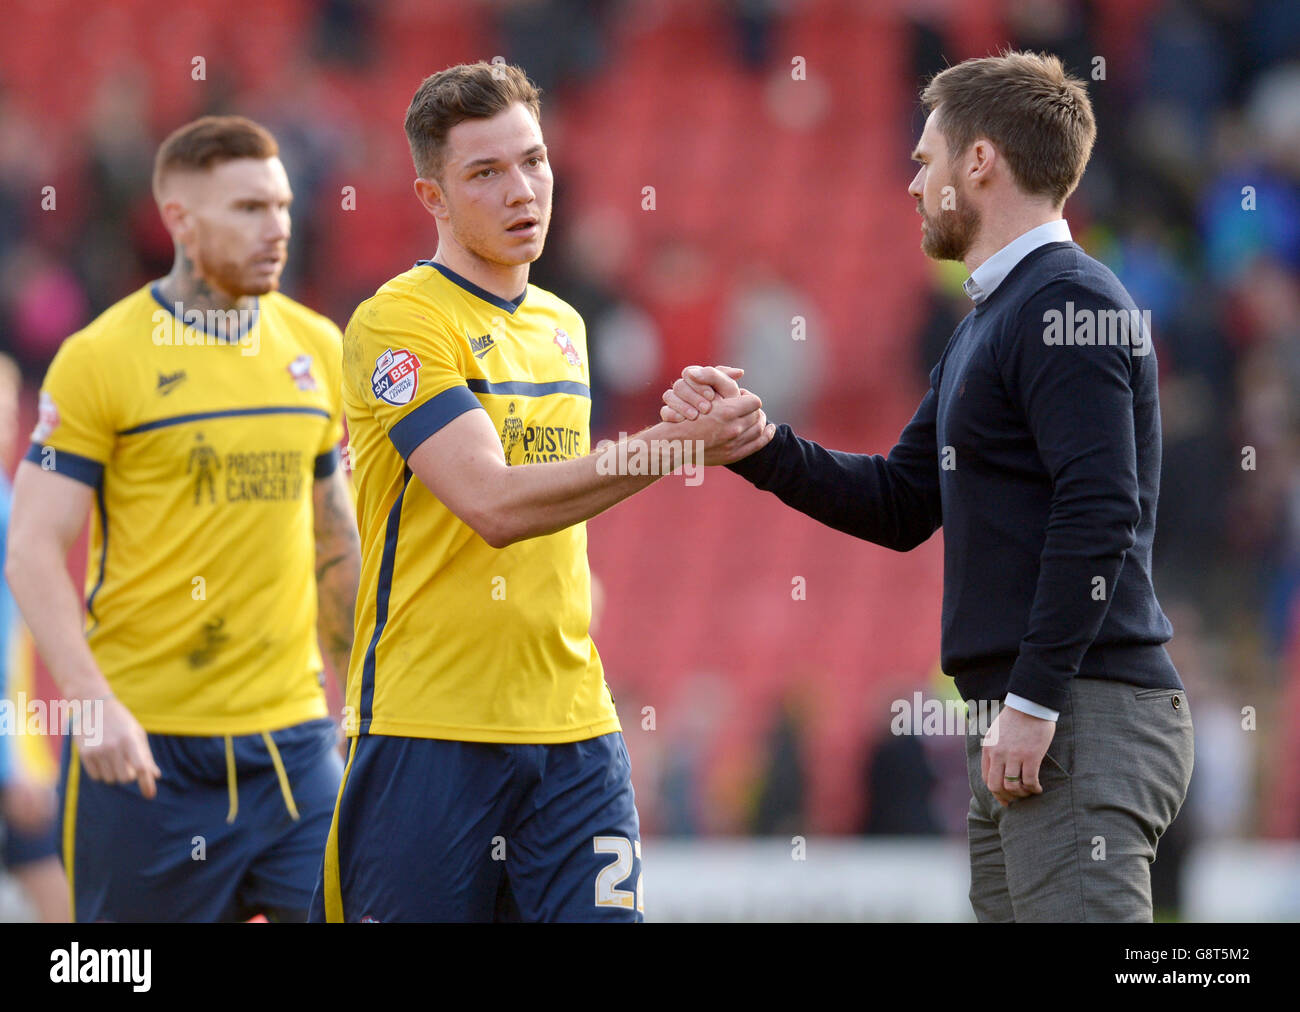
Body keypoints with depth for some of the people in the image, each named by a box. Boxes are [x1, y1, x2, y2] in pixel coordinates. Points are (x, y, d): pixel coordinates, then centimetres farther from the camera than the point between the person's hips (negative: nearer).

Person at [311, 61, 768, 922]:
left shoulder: (561, 325, 16)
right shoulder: (399, 322, -8)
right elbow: (493, 504, -21)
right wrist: (670, 448, -23)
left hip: (573, 727, 6)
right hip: (428, 732, -6)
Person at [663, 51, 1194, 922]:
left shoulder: (1067, 304, -11)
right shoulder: (991, 318, 22)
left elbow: (1098, 512, -21)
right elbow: (902, 504, 24)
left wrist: (1034, 701, -23)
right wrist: (751, 440, 13)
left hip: (1084, 718, -11)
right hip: (1020, 719, 11)